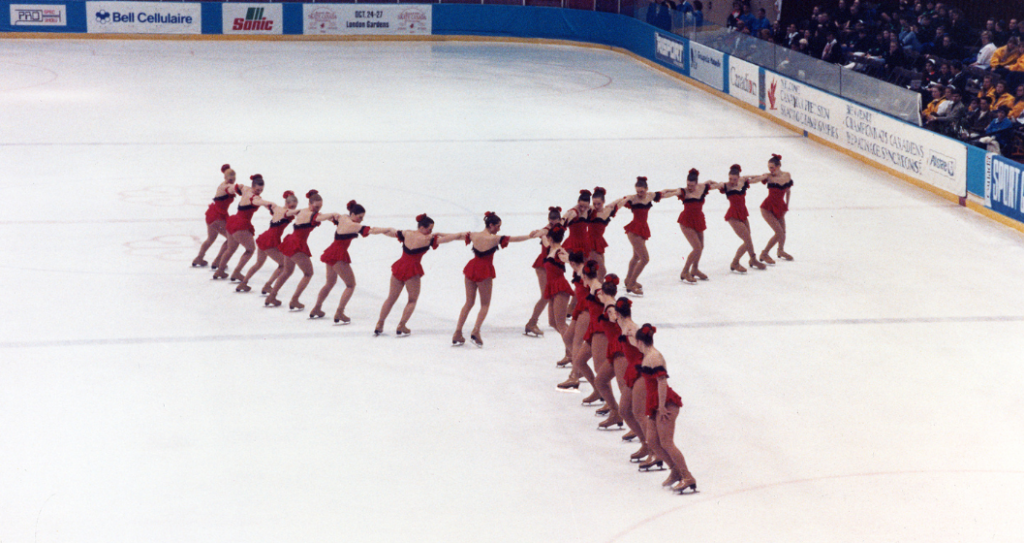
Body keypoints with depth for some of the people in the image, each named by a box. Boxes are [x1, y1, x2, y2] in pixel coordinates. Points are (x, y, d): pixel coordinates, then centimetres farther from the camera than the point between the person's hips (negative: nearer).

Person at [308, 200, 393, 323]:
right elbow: (370, 230, -24)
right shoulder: (352, 225, -18)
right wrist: (389, 230, -21)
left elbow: (336, 217, 31)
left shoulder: (343, 218, 7)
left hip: (331, 253, 10)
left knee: (330, 283, 25)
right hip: (339, 256, -10)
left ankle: (316, 309, 33)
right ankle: (339, 313, -12)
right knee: (351, 285, -4)